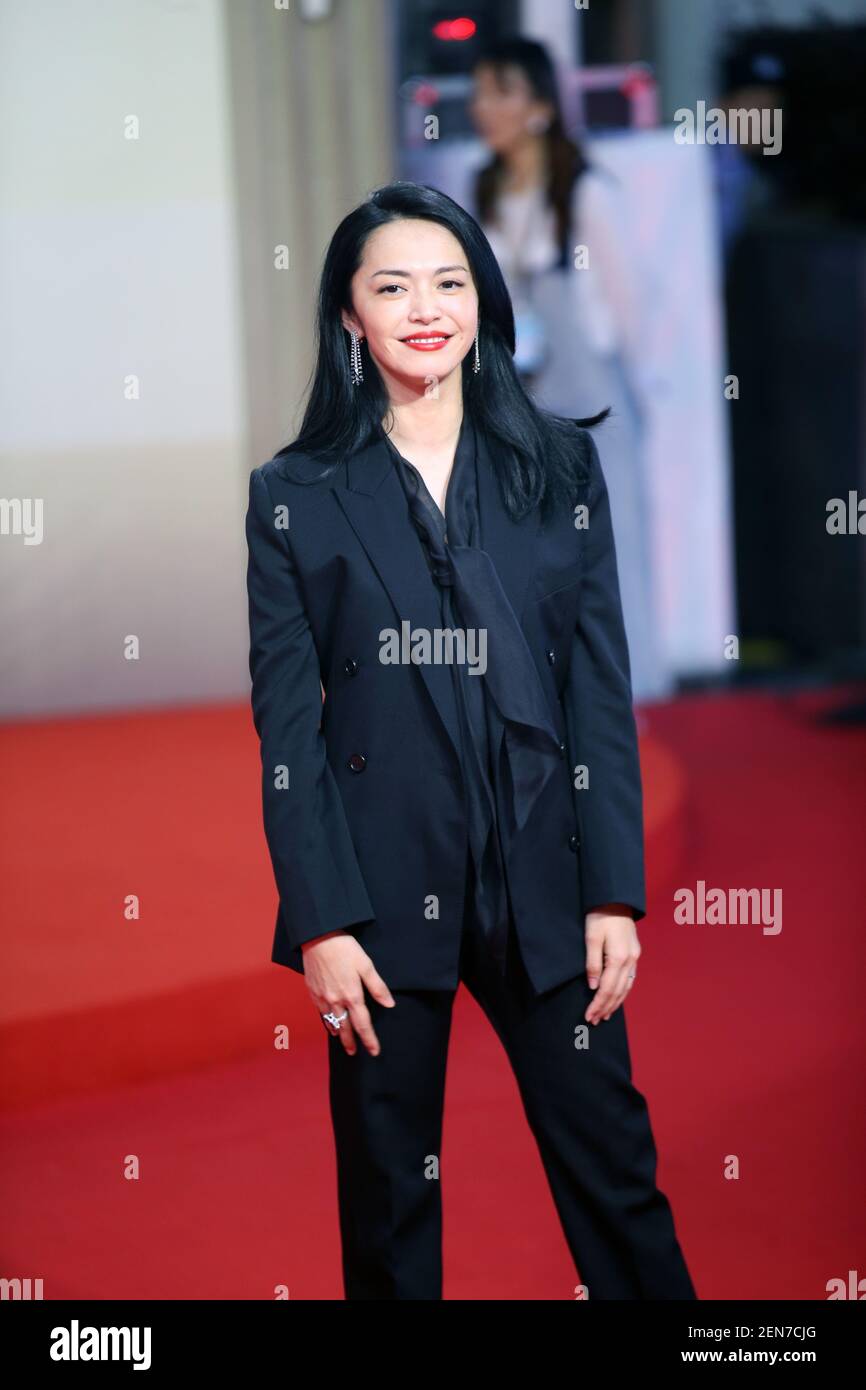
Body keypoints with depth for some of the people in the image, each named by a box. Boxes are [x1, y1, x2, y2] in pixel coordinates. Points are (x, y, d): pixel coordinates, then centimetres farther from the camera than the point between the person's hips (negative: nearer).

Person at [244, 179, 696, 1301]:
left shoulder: (560, 466, 7)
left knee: (612, 1165, 4)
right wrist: (320, 921, -8)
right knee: (389, 1189, 8)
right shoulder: (297, 494, 2)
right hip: (382, 885, -1)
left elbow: (602, 691, 4)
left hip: (541, 876, 1)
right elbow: (286, 723, -1)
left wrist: (614, 893, -2)